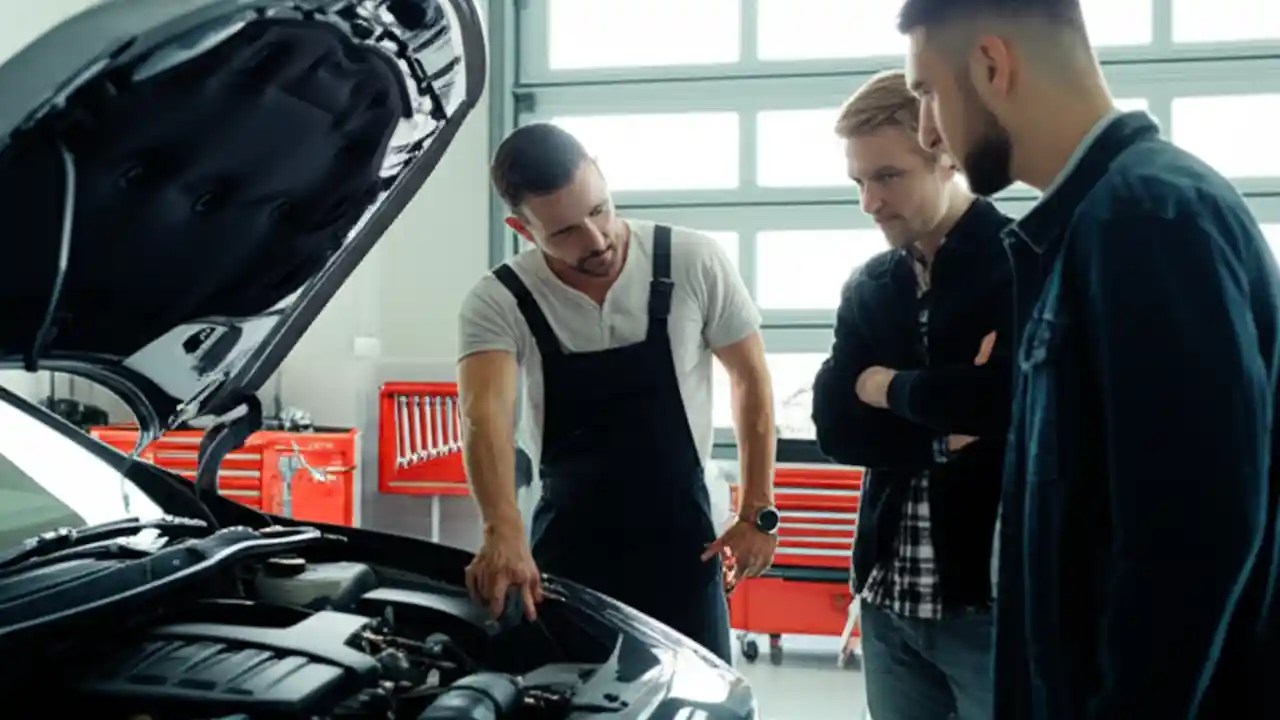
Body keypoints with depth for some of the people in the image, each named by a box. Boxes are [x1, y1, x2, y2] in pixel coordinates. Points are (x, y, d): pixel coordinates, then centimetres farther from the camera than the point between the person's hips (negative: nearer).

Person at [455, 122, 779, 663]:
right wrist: (504, 534, -47)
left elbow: (750, 378, 0)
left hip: (679, 537, 0)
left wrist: (758, 512, -2)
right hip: (567, 542, 0)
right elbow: (486, 416, -29)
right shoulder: (497, 303, -13)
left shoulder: (694, 263, -12)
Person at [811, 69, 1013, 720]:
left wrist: (890, 386, -8)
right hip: (890, 598, 6)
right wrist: (945, 430, -14)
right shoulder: (867, 288, 10)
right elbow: (835, 425, 1)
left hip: (996, 598, -5)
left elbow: (1010, 397, -24)